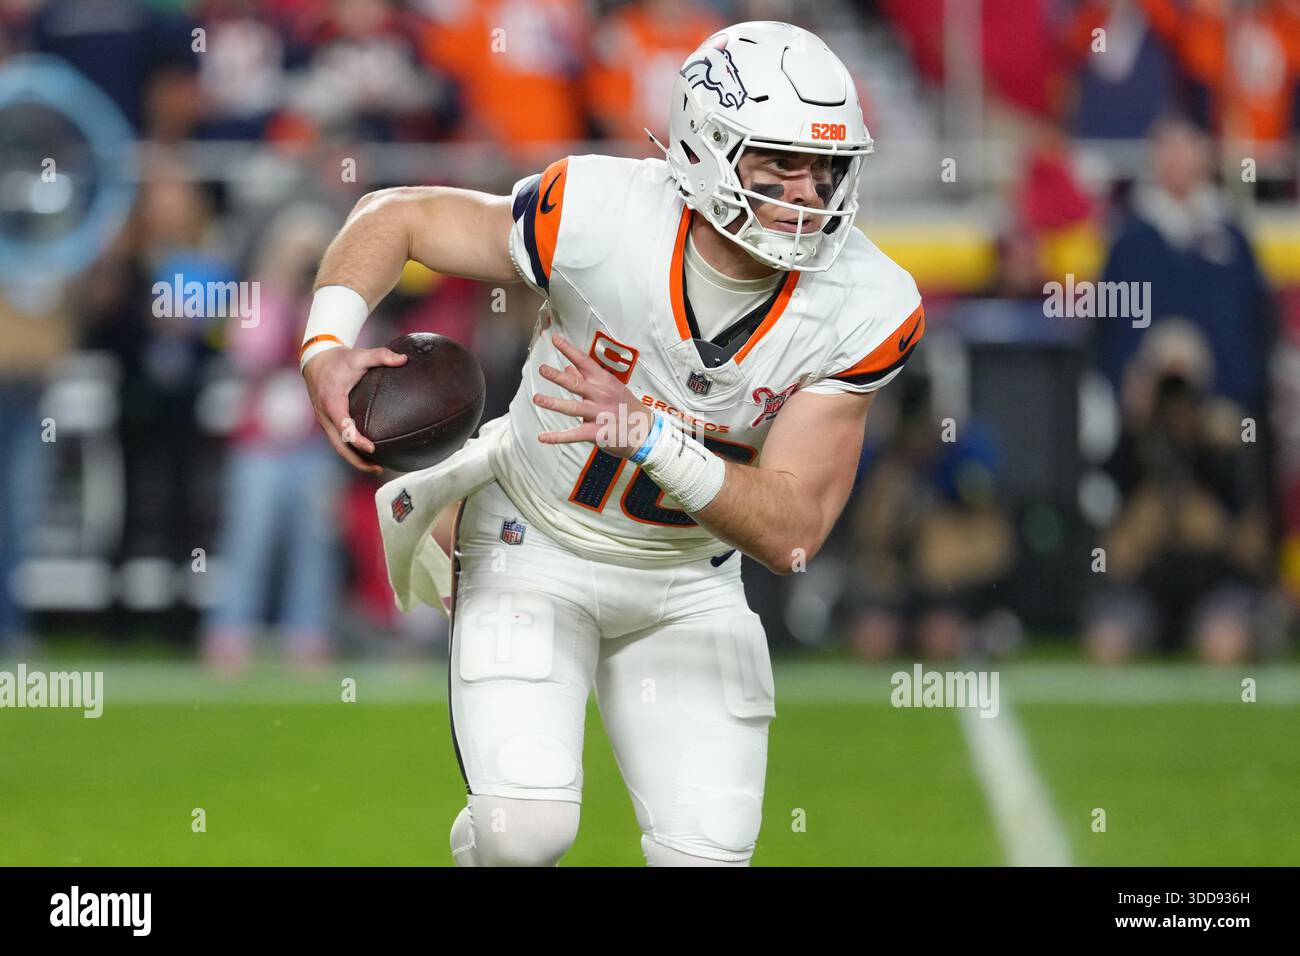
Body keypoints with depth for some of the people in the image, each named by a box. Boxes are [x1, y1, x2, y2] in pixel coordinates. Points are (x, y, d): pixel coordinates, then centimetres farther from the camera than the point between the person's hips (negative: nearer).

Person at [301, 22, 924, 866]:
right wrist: (328, 346, -30)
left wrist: (648, 436, -39)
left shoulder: (863, 310, -21)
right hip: (538, 544, -3)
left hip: (689, 579, 3)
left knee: (706, 854, -4)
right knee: (525, 830, -20)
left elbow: (791, 533, -24)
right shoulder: (603, 219, -27)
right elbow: (397, 217, -11)